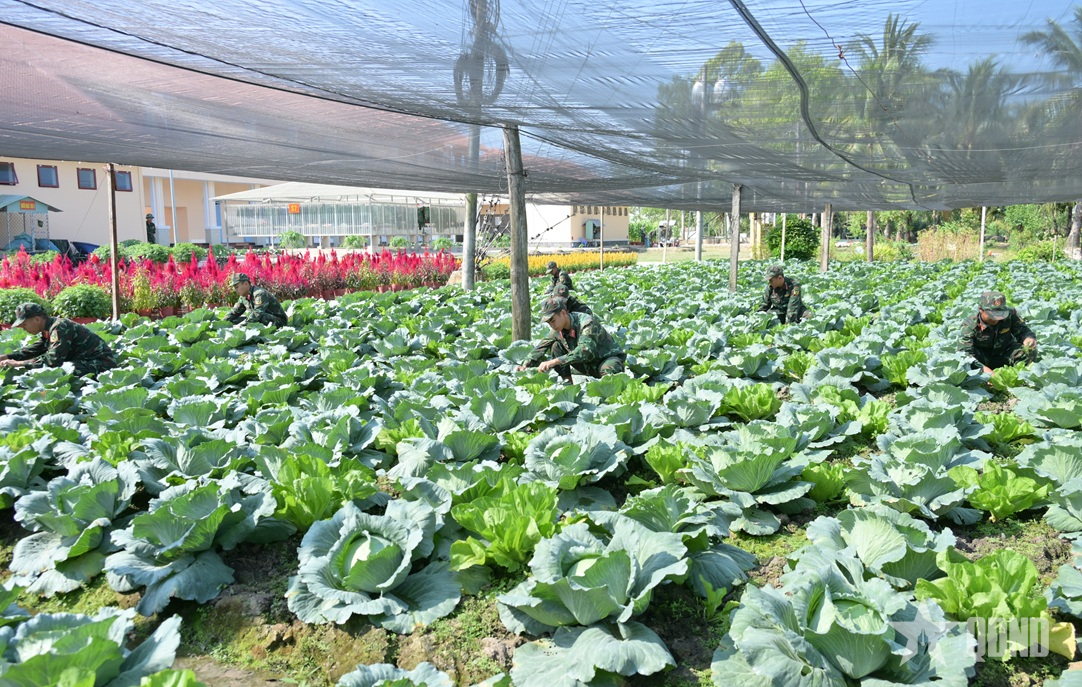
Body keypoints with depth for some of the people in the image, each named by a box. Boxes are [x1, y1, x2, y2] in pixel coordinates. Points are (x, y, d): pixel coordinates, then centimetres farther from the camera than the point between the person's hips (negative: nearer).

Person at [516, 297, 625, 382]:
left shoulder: (587, 323, -29)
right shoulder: (557, 330, -7)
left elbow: (585, 350, -43)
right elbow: (541, 348, 1)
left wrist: (554, 362, -49)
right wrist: (525, 365, -16)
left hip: (607, 358, -6)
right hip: (588, 365, 6)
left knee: (609, 369, -42)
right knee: (556, 346, -9)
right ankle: (567, 382, -6)